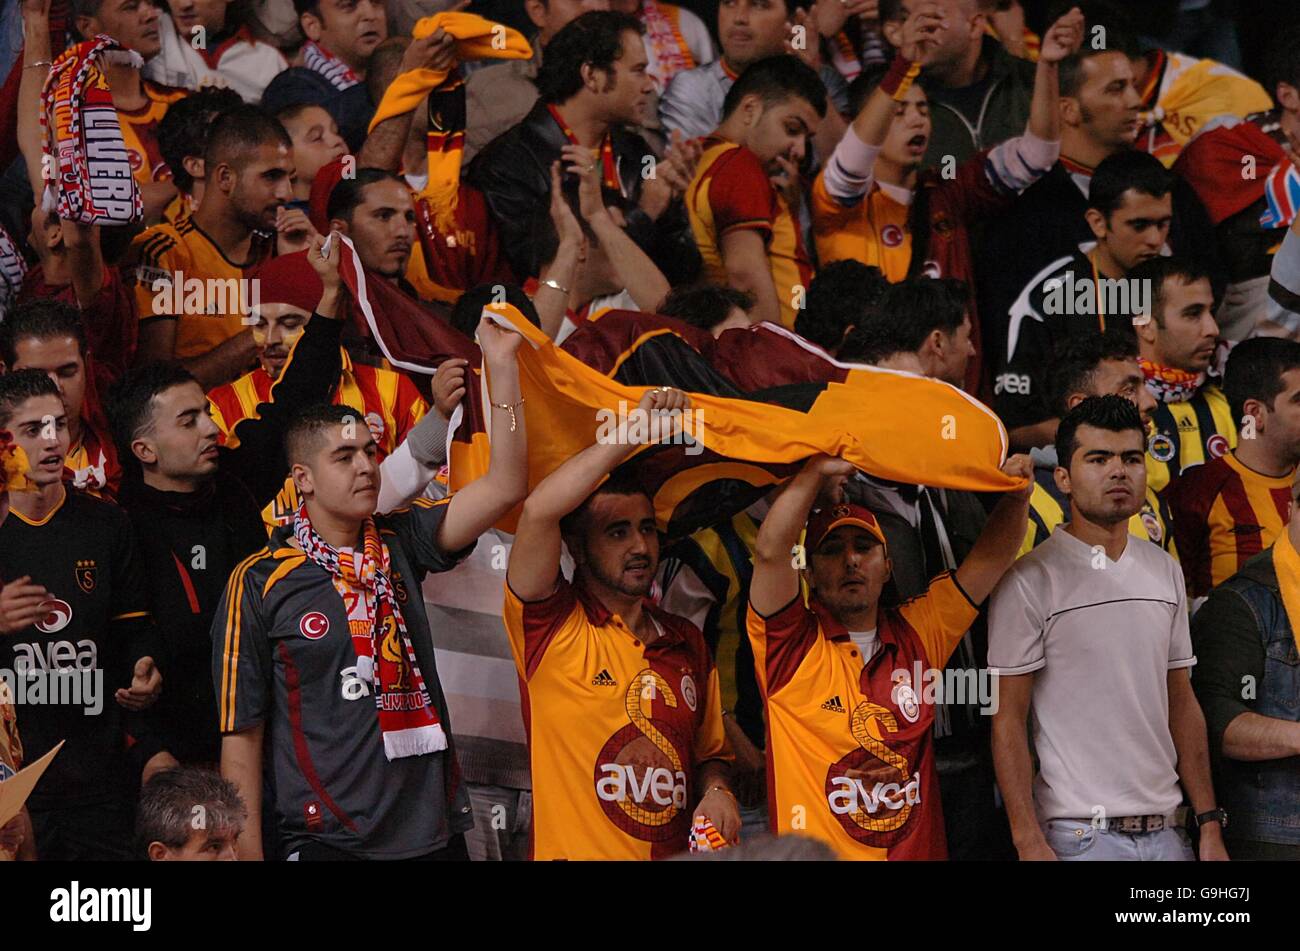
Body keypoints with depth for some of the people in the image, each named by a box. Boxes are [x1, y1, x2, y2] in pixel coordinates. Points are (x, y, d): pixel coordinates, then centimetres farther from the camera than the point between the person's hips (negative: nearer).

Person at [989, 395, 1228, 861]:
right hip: (1079, 835, -5)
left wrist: (1210, 824, 8)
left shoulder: (1165, 573, 11)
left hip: (1165, 833, 5)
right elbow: (1008, 720, -9)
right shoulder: (1028, 581, -8)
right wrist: (1029, 843, -15)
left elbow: (1182, 704, 14)